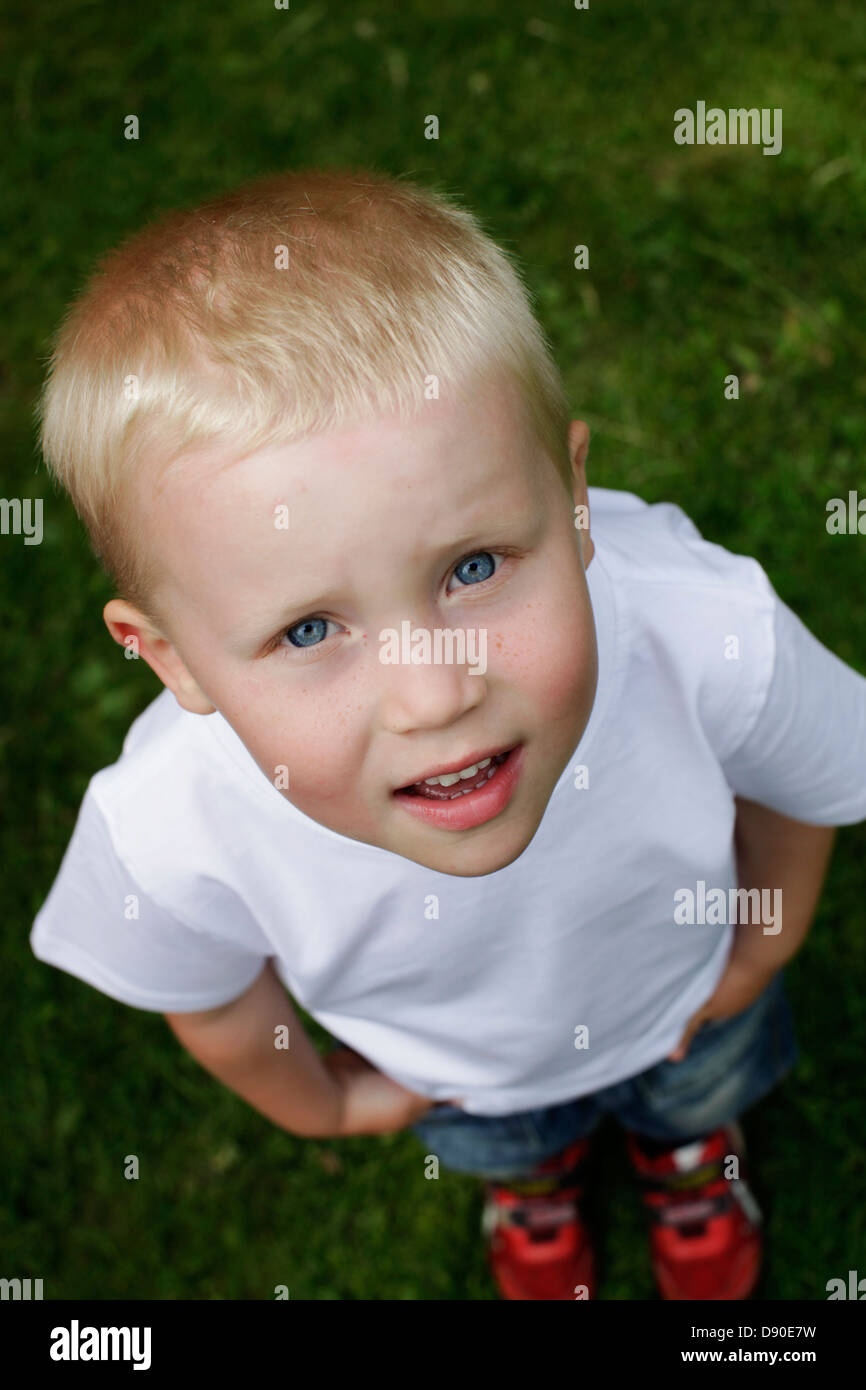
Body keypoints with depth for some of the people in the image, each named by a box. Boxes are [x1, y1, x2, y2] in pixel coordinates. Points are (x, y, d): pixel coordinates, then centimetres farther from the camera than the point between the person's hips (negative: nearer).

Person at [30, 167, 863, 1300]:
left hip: (685, 998, 1)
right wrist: (321, 1103, 4)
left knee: (701, 1096, 36)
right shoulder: (170, 835, -43)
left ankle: (694, 1157, 74)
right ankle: (537, 1184, 75)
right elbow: (214, 1001, -16)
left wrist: (766, 945, 1)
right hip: (463, 1069, 0)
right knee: (504, 1147, 36)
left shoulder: (712, 639, -44)